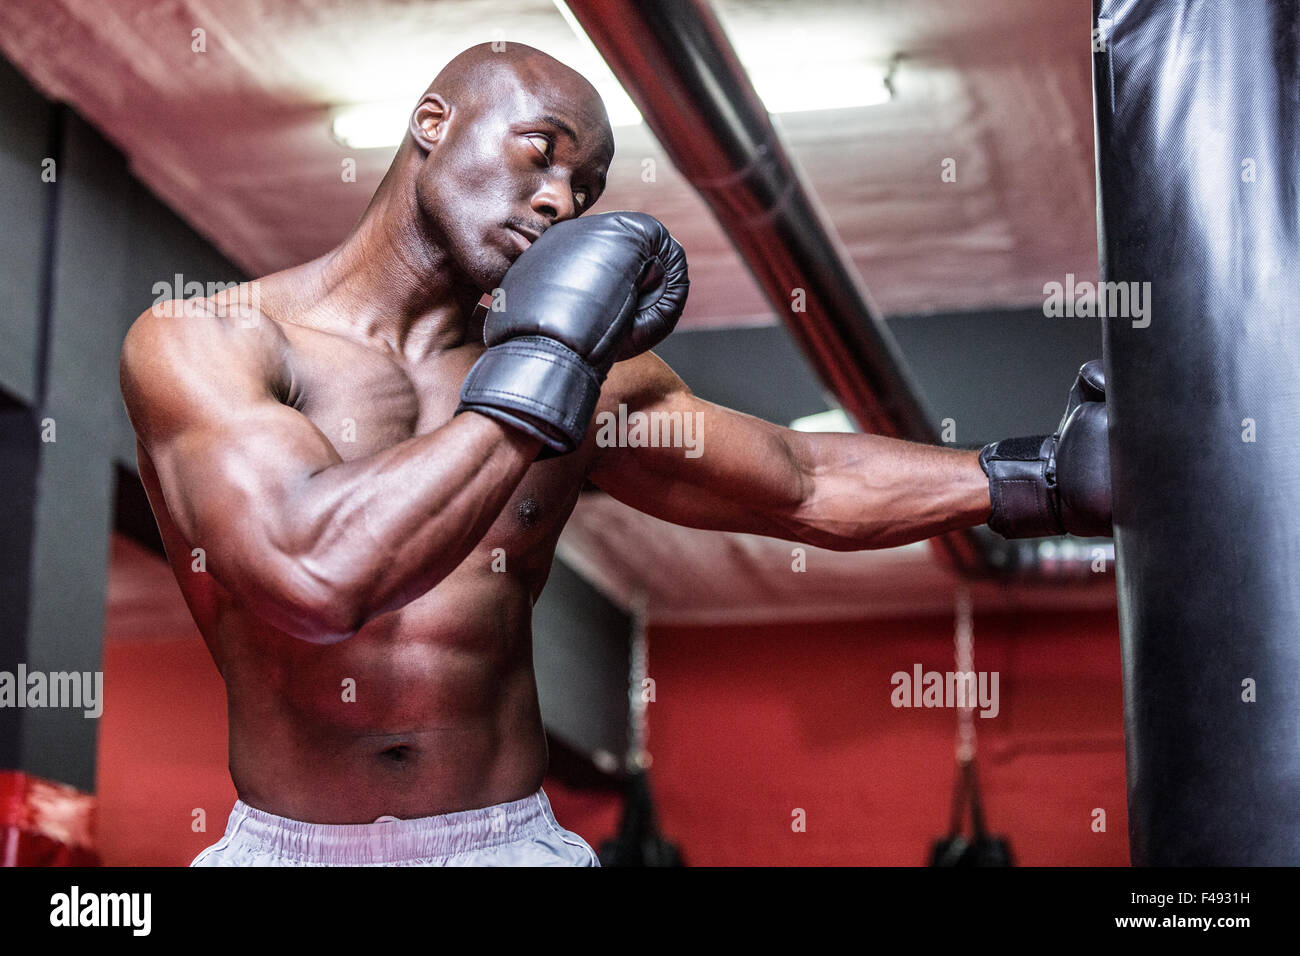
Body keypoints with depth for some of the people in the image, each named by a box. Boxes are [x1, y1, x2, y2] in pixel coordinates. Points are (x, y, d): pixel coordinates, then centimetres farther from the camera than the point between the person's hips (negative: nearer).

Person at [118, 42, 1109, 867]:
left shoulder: (589, 382, 6)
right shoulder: (202, 345, -9)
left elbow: (804, 485, 16)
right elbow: (315, 572, -25)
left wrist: (1040, 476, 9)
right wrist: (541, 372, -21)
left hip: (513, 837, 3)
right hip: (284, 843, -3)